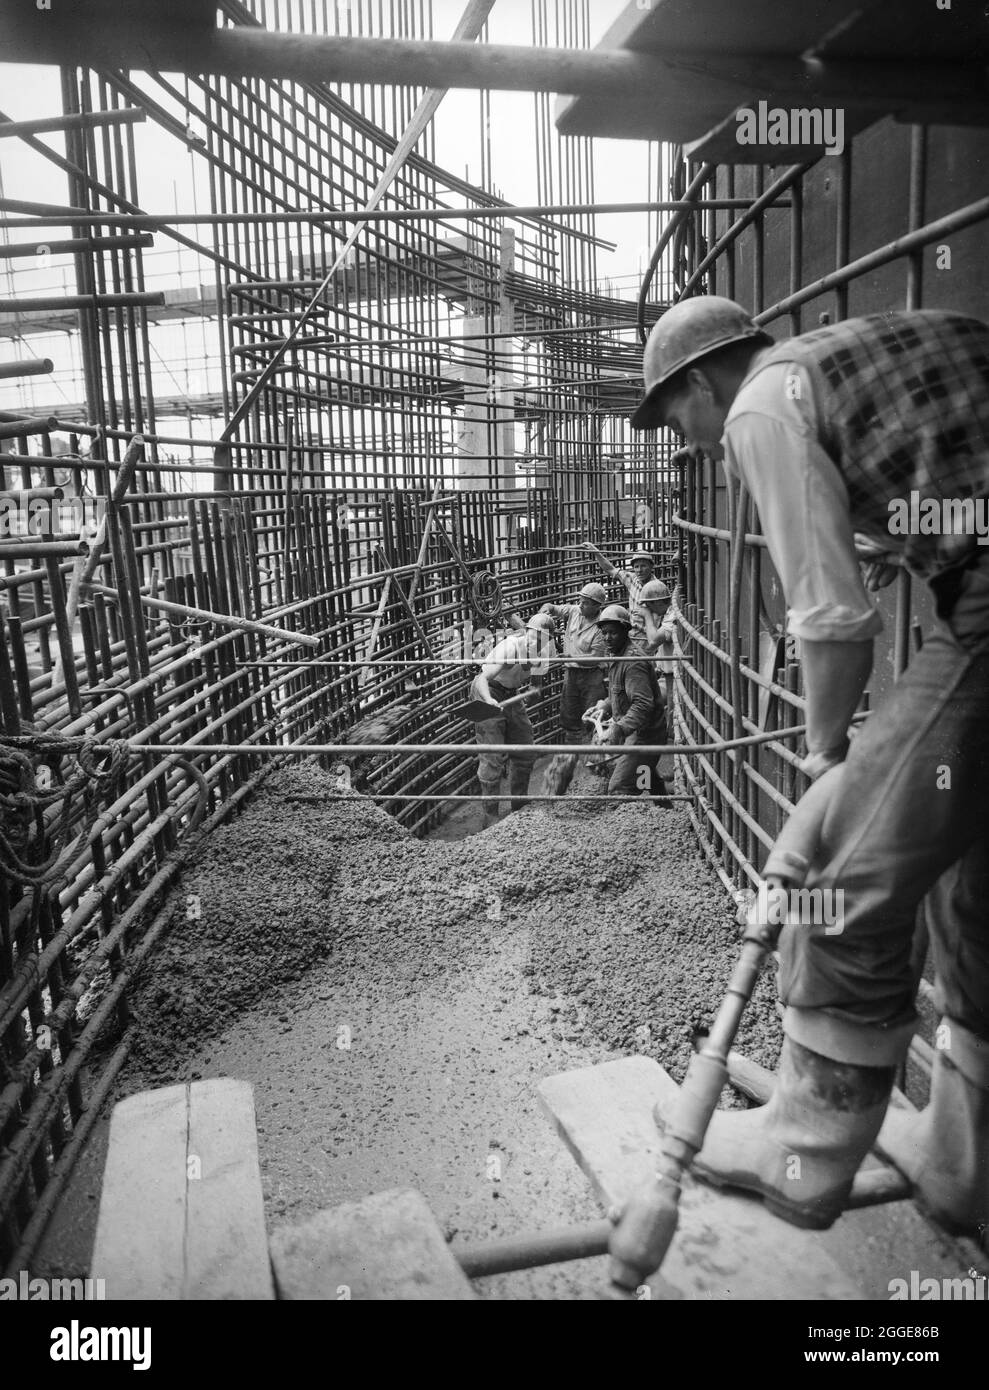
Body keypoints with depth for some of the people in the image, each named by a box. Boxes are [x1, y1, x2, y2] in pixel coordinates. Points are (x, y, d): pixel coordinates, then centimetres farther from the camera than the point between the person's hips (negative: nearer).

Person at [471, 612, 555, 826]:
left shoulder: (542, 652, -8)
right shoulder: (510, 647, -30)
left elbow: (536, 682, 14)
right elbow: (482, 679, -41)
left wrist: (536, 686, -5)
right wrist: (489, 701, -57)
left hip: (511, 695, 7)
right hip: (488, 694, -7)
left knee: (526, 752, 11)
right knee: (493, 756, -10)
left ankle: (519, 808, 27)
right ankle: (490, 815, 1)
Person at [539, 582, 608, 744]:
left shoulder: (601, 627, -17)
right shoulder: (573, 611, -1)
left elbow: (595, 658, -19)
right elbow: (551, 608, 11)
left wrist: (572, 658, -22)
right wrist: (546, 609, -12)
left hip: (591, 675, -6)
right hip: (570, 673, 6)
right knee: (568, 715, 13)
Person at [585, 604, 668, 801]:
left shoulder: (633, 662, -22)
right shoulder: (617, 658, 12)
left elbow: (643, 703, -32)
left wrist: (620, 727, -42)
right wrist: (604, 707, 8)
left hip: (643, 735, -11)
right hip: (634, 733, 11)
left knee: (619, 789, -18)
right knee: (651, 781, 29)